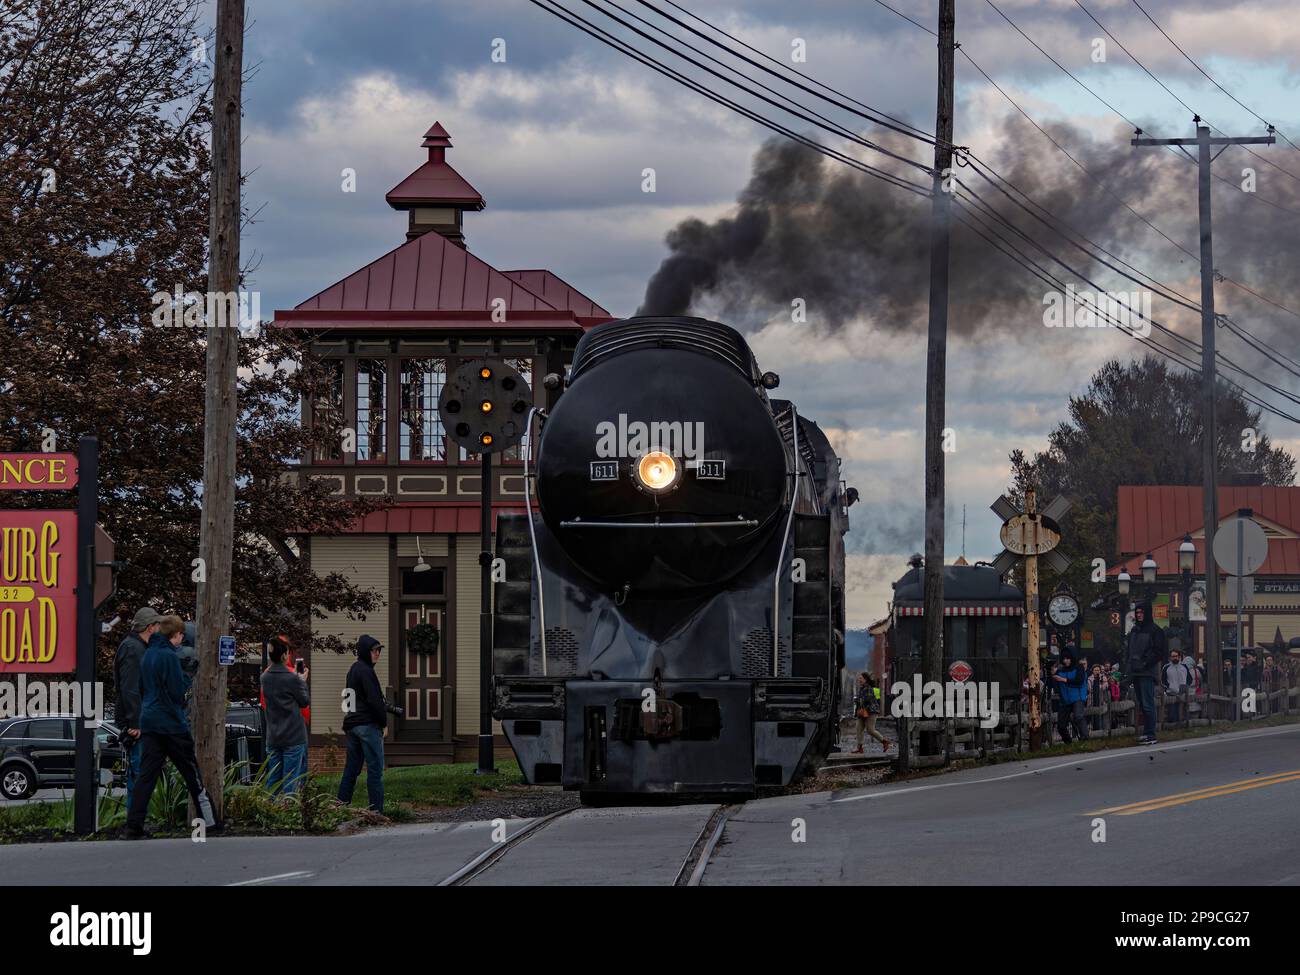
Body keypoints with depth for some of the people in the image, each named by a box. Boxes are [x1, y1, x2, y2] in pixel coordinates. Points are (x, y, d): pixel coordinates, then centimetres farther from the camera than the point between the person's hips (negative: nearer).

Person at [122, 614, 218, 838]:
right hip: (172, 723, -7)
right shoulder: (169, 656, -12)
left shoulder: (148, 655, 13)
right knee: (192, 773, 4)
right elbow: (178, 692, -15)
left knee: (146, 775, 0)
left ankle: (133, 825, -9)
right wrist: (188, 679, 2)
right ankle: (209, 821, 10)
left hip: (149, 722, 7)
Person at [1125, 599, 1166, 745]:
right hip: (1135, 673, 8)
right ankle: (1146, 732, 12)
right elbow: (1129, 650, 26)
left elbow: (1159, 652, -8)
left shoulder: (1154, 630, -4)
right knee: (1141, 705, 9)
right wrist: (1127, 664, 11)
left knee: (1147, 704, -10)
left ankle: (1150, 735, -9)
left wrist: (1145, 664, -15)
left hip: (1147, 673, -8)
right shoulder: (1134, 631, 19)